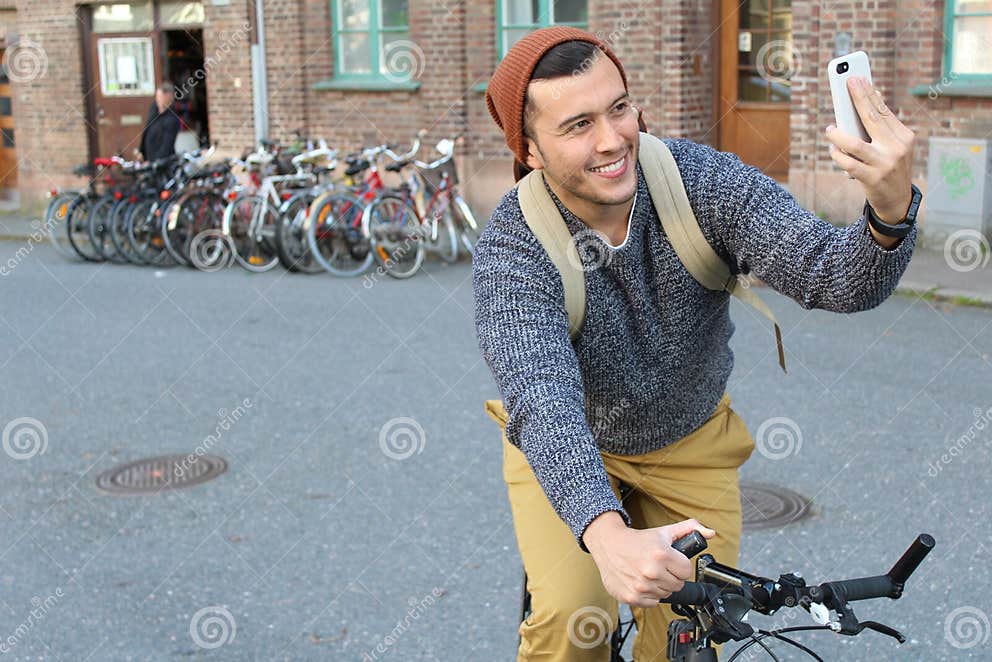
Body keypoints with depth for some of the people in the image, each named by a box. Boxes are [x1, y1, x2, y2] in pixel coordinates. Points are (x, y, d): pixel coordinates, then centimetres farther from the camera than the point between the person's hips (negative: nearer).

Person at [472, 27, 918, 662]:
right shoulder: (510, 251, -29)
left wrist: (892, 211, -57)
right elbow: (543, 403, -42)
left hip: (692, 448, 2)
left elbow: (831, 275, -33)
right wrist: (607, 535, -60)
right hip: (567, 453, -2)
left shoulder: (704, 180, -23)